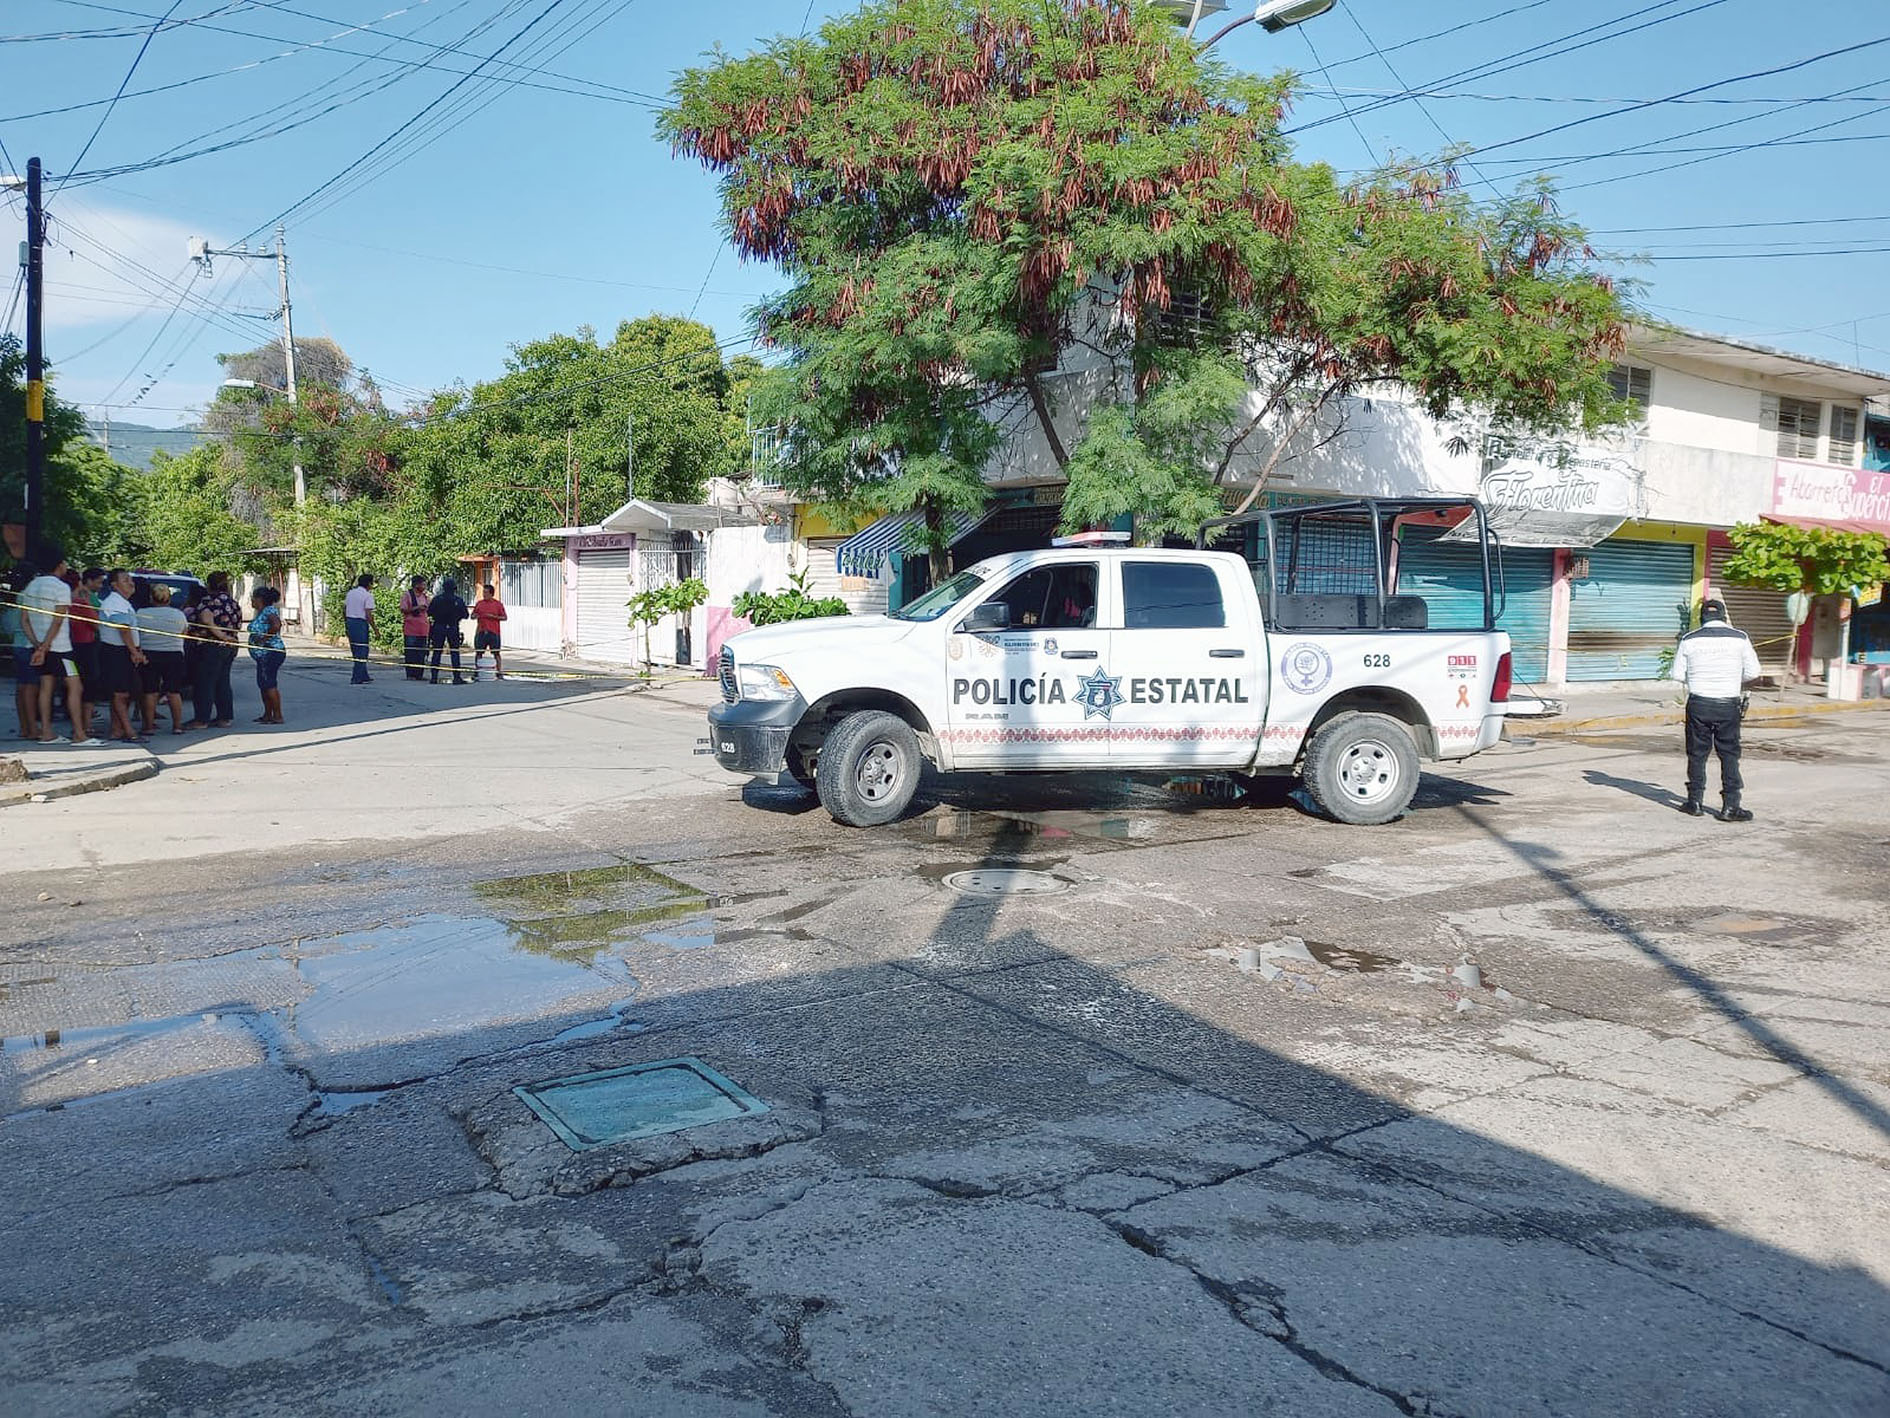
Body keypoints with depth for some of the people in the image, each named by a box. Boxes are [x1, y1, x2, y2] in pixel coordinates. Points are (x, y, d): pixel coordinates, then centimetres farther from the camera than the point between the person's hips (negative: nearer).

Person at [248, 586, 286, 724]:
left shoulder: (269, 610, -13)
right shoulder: (260, 613, 18)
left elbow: (276, 625, -29)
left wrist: (264, 638, -22)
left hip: (270, 653, -11)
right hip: (263, 655, 11)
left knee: (268, 684, -10)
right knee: (263, 684, 13)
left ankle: (278, 716, -8)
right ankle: (268, 715, 19)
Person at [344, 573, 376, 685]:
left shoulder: (351, 593, 12)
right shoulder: (368, 595, -10)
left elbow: (344, 609, 13)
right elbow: (368, 615, -15)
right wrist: (375, 629, -10)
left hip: (350, 622, 8)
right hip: (361, 623, -8)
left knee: (356, 652, 14)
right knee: (362, 652, -2)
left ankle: (364, 676, 22)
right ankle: (357, 678, -5)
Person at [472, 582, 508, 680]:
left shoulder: (498, 604, 2)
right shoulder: (479, 603, 11)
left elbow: (504, 617, 1)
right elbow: (473, 616, 18)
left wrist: (493, 616, -12)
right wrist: (475, 616, -5)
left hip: (493, 632, -3)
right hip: (481, 632, 3)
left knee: (496, 653, 0)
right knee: (478, 653, 4)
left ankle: (499, 672, 5)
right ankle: (476, 672, 11)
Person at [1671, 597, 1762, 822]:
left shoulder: (1689, 639, -1)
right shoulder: (1739, 638, -2)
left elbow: (1678, 674, 2)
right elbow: (1753, 672, 2)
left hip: (1698, 704, 0)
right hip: (1729, 705, 0)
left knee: (1697, 754, 10)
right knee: (1730, 755, 6)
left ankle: (1694, 802, 15)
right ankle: (1730, 806, 4)